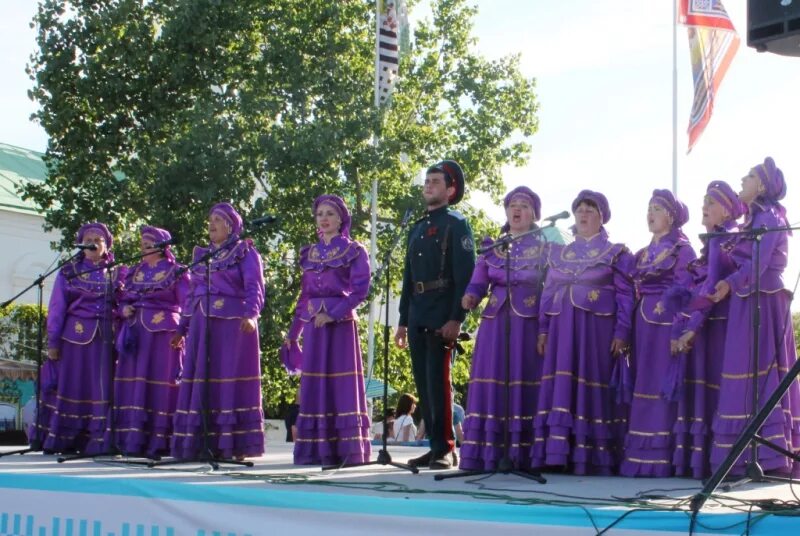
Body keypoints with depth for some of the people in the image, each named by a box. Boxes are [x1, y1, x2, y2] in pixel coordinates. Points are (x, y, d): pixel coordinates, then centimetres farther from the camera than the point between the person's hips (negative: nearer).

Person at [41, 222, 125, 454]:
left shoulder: (116, 274, 12)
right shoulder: (69, 272, 7)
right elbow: (56, 309, 4)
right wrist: (53, 342, -2)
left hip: (105, 340, 2)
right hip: (75, 338, -1)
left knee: (101, 389, -1)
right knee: (70, 387, -1)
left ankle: (97, 441, 2)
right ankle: (60, 440, 3)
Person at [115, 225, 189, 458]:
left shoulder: (176, 272, 3)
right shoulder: (134, 272, 18)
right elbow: (122, 301, 20)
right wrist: (123, 310, -2)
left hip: (162, 333, -5)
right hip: (135, 333, 5)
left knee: (160, 383, -7)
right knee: (133, 383, 2)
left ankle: (159, 441, -6)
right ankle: (134, 440, 6)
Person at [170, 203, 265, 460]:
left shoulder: (245, 252, 3)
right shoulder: (201, 255, 21)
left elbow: (254, 288, -8)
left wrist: (250, 315, -26)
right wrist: (182, 328, 19)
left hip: (233, 324, -6)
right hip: (202, 326, 6)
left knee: (231, 381, -7)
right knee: (200, 383, 3)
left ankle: (235, 445, -5)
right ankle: (201, 444, 6)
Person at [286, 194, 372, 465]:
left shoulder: (354, 251, 1)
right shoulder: (310, 253, 15)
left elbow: (360, 290, -9)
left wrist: (332, 313, -18)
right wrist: (293, 331, 16)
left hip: (340, 324, -5)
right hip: (313, 326, 5)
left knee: (342, 384, -7)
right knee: (315, 386, 4)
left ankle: (346, 450, -6)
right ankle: (315, 450, 7)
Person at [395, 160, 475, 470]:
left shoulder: (456, 225, -2)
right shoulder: (417, 229, 20)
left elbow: (465, 273, -11)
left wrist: (456, 318, -19)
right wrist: (403, 321, 17)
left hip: (442, 316, -7)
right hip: (417, 317, 7)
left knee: (438, 380, -11)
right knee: (423, 382, 6)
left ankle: (445, 449, -7)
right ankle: (435, 446, 12)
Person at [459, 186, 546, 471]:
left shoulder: (544, 247, 7)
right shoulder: (492, 246, 14)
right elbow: (479, 281, 6)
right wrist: (471, 296, -18)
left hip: (530, 321, -3)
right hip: (495, 320, 3)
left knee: (524, 382, -6)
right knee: (491, 381, -3)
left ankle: (522, 455, -5)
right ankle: (487, 453, -3)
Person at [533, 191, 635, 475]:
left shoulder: (616, 253, 5)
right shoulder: (559, 253, 18)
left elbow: (625, 296, -1)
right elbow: (548, 292, 17)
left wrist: (621, 333, -10)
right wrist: (543, 328, 8)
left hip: (598, 328, -4)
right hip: (563, 328, 4)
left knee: (594, 384, -5)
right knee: (560, 384, -2)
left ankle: (594, 457, -2)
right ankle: (558, 453, -1)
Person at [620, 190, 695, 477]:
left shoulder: (683, 249, 0)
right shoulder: (643, 253, 20)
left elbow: (684, 290, -10)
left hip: (667, 321, -7)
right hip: (643, 321, 7)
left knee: (662, 384, -10)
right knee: (643, 383, 5)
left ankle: (660, 457, -11)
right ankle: (640, 456, 6)